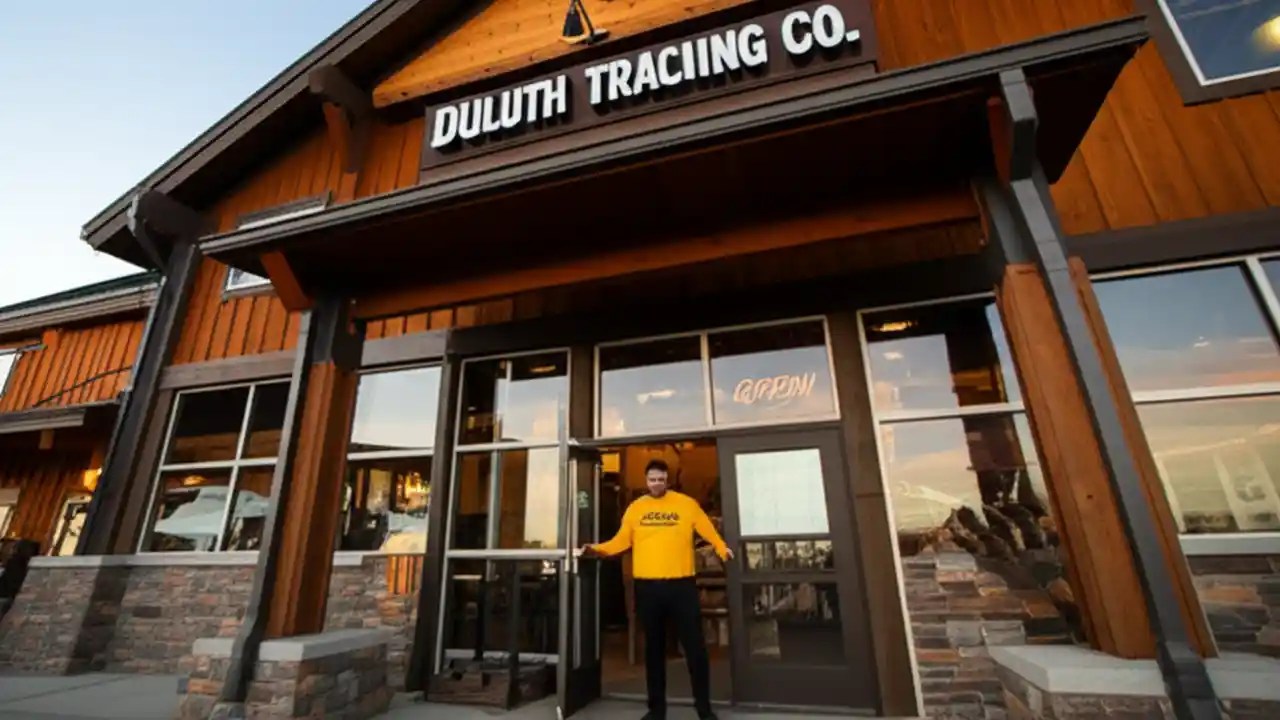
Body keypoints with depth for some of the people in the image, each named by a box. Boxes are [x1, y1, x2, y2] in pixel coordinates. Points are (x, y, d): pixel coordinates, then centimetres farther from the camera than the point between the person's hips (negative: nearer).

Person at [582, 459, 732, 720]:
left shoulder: (686, 504, 0)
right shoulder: (635, 508, 5)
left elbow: (709, 531, -2)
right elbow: (621, 541, 3)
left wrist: (723, 550, -16)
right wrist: (598, 550, -10)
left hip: (681, 585, -2)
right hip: (647, 587, 2)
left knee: (695, 646, 6)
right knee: (654, 648, 15)